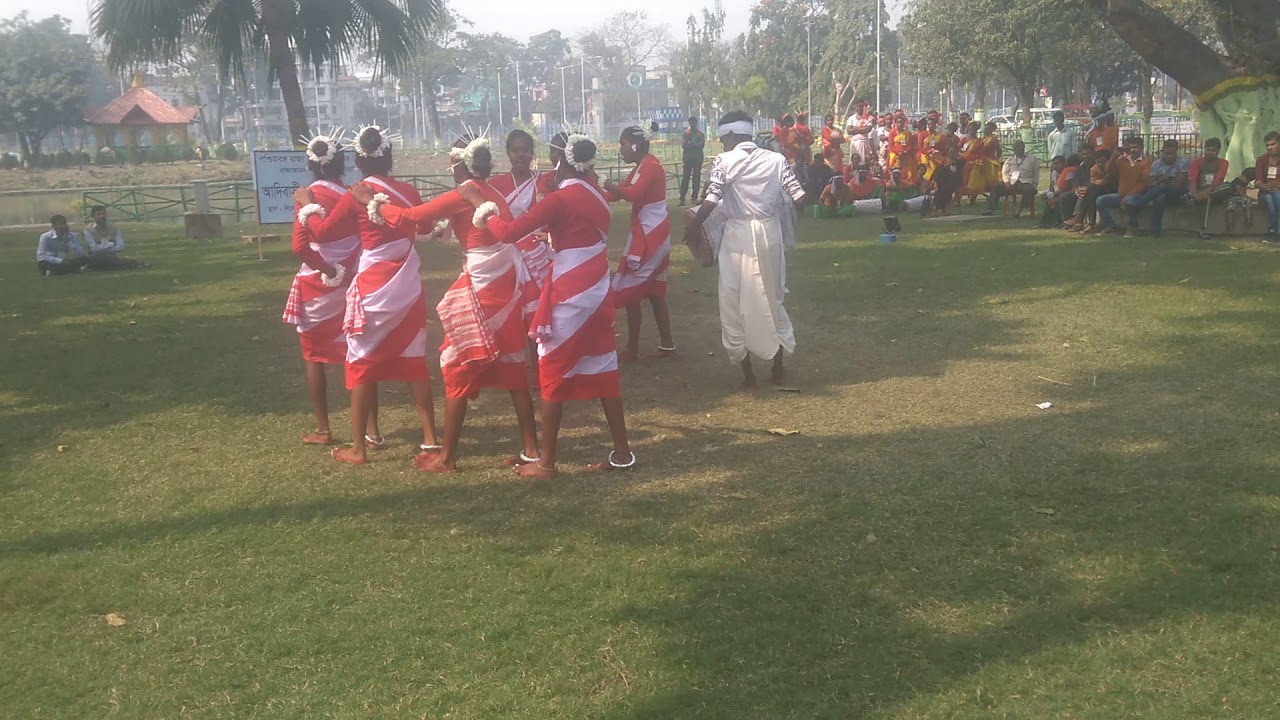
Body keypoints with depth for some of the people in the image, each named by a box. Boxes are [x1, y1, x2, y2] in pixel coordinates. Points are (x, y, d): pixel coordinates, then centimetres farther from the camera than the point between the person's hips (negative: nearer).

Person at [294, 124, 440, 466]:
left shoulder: (355, 196, -10)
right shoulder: (408, 191, 2)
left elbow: (322, 230, 1)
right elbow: (426, 225, 21)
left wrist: (306, 204, 17)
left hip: (373, 287, -4)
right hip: (408, 284, 4)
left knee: (363, 363, 6)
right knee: (414, 360, 11)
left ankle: (358, 447, 11)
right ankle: (430, 440, 11)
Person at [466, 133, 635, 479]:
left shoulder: (560, 199, -15)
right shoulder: (596, 195, 7)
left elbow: (508, 232, -16)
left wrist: (480, 205, -3)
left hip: (570, 294, -7)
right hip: (597, 290, 7)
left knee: (553, 372, 3)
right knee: (603, 369, 13)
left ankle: (546, 463, 9)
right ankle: (622, 452, 17)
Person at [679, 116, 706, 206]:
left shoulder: (701, 134, 6)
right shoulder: (686, 133, 4)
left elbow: (702, 144, -5)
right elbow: (683, 145, -5)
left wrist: (690, 144, -13)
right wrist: (695, 145, -13)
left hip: (698, 158, 1)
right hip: (688, 157, -1)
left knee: (696, 178, 2)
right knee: (685, 178, -5)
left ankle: (695, 197, 7)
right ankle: (682, 198, -7)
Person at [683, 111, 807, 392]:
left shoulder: (725, 161, -6)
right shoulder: (775, 159, 6)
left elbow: (712, 200, -16)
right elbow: (798, 197, 1)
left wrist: (693, 226, -3)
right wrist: (787, 222, 18)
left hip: (737, 236, -4)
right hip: (769, 233, 4)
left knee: (735, 304, 7)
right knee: (770, 299, 18)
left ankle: (748, 375, 10)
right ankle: (778, 369, 25)